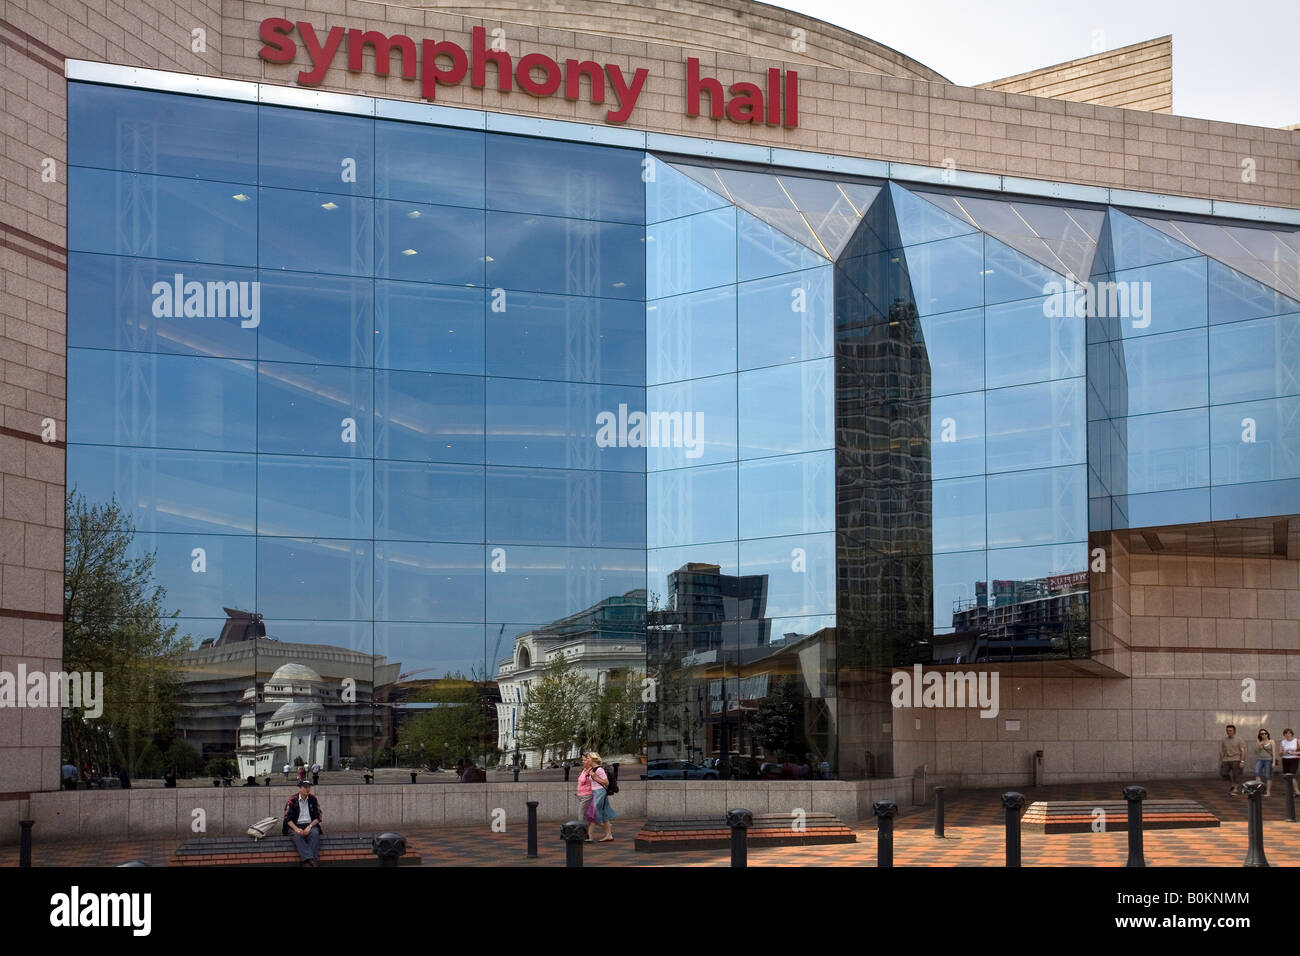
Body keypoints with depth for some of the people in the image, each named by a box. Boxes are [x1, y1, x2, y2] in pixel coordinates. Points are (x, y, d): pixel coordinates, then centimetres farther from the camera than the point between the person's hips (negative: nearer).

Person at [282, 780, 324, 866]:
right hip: (295, 826, -2)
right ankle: (309, 859, -45)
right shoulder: (292, 800, -1)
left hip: (310, 825, 2)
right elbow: (287, 818, -5)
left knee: (315, 833, -31)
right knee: (297, 835, -34)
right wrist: (296, 829, -21)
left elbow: (318, 817, 5)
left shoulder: (313, 800, 6)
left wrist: (309, 826, -13)